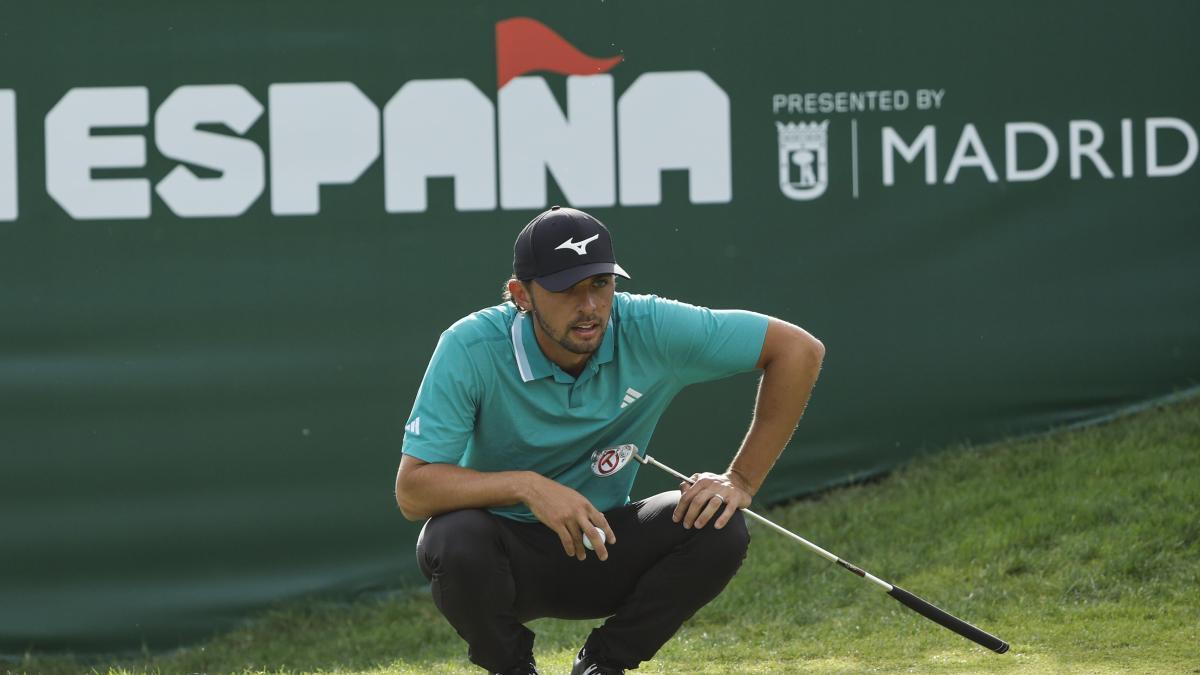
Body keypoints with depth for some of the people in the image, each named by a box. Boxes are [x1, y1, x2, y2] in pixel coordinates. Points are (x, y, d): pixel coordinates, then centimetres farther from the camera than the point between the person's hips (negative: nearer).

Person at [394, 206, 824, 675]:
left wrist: (742, 481, -12)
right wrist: (527, 487, -37)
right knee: (457, 539, -36)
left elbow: (798, 349, -10)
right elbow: (412, 491, -25)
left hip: (602, 554, 2)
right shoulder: (471, 349, -22)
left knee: (719, 529, -23)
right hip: (505, 556, -2)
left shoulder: (649, 330, -17)